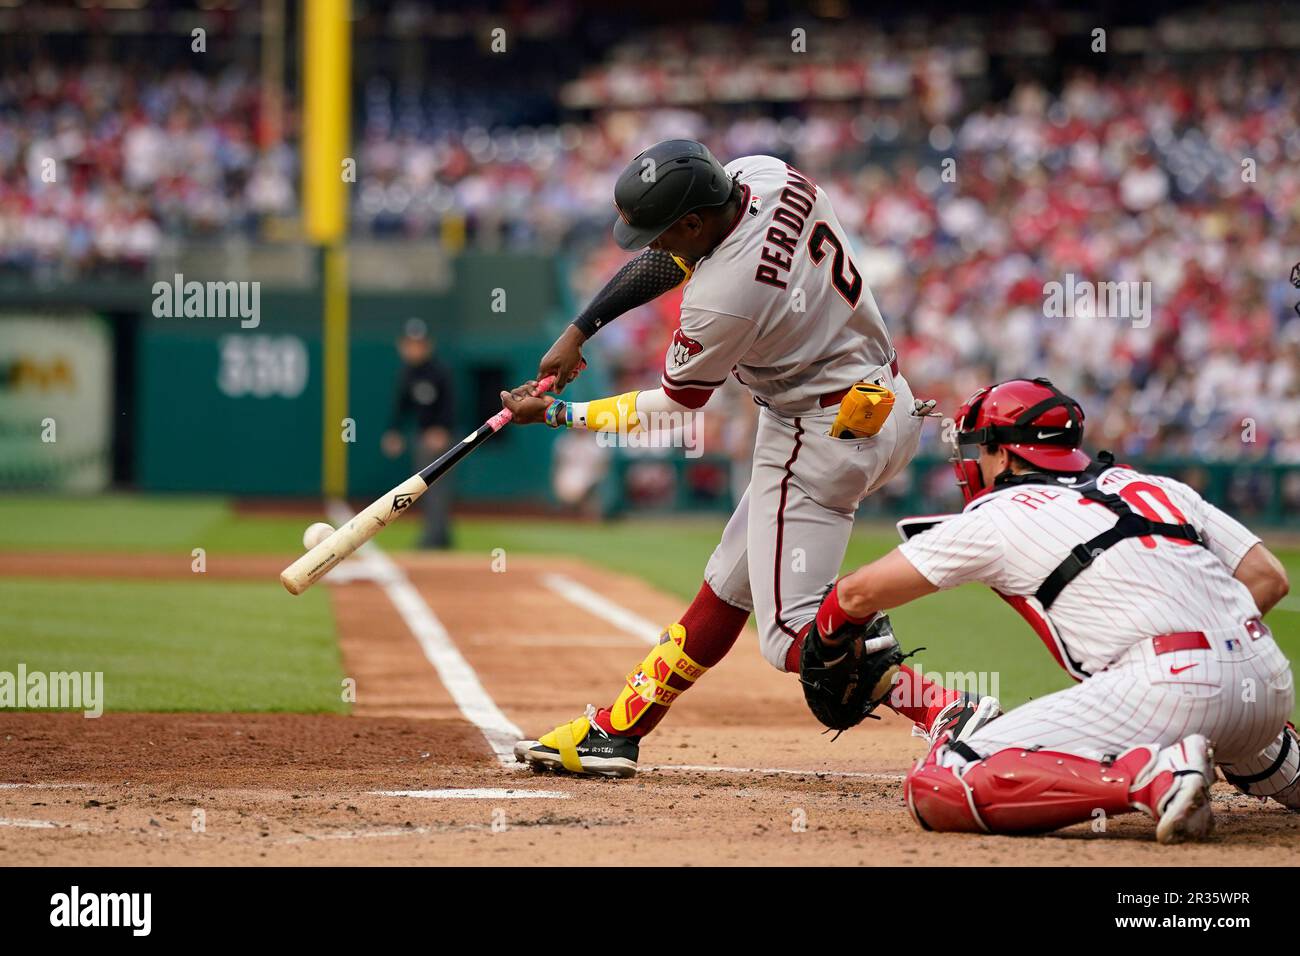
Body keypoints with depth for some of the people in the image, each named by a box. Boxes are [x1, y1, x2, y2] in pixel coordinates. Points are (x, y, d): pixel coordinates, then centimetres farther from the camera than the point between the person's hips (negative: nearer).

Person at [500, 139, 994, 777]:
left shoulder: (720, 301, -28)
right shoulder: (764, 176, -7)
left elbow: (677, 406, -8)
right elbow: (670, 260, 11)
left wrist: (554, 414, 1)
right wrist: (580, 330, 6)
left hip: (821, 437, -10)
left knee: (792, 635, -8)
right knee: (730, 581, 16)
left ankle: (950, 713, -23)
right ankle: (616, 731, 26)